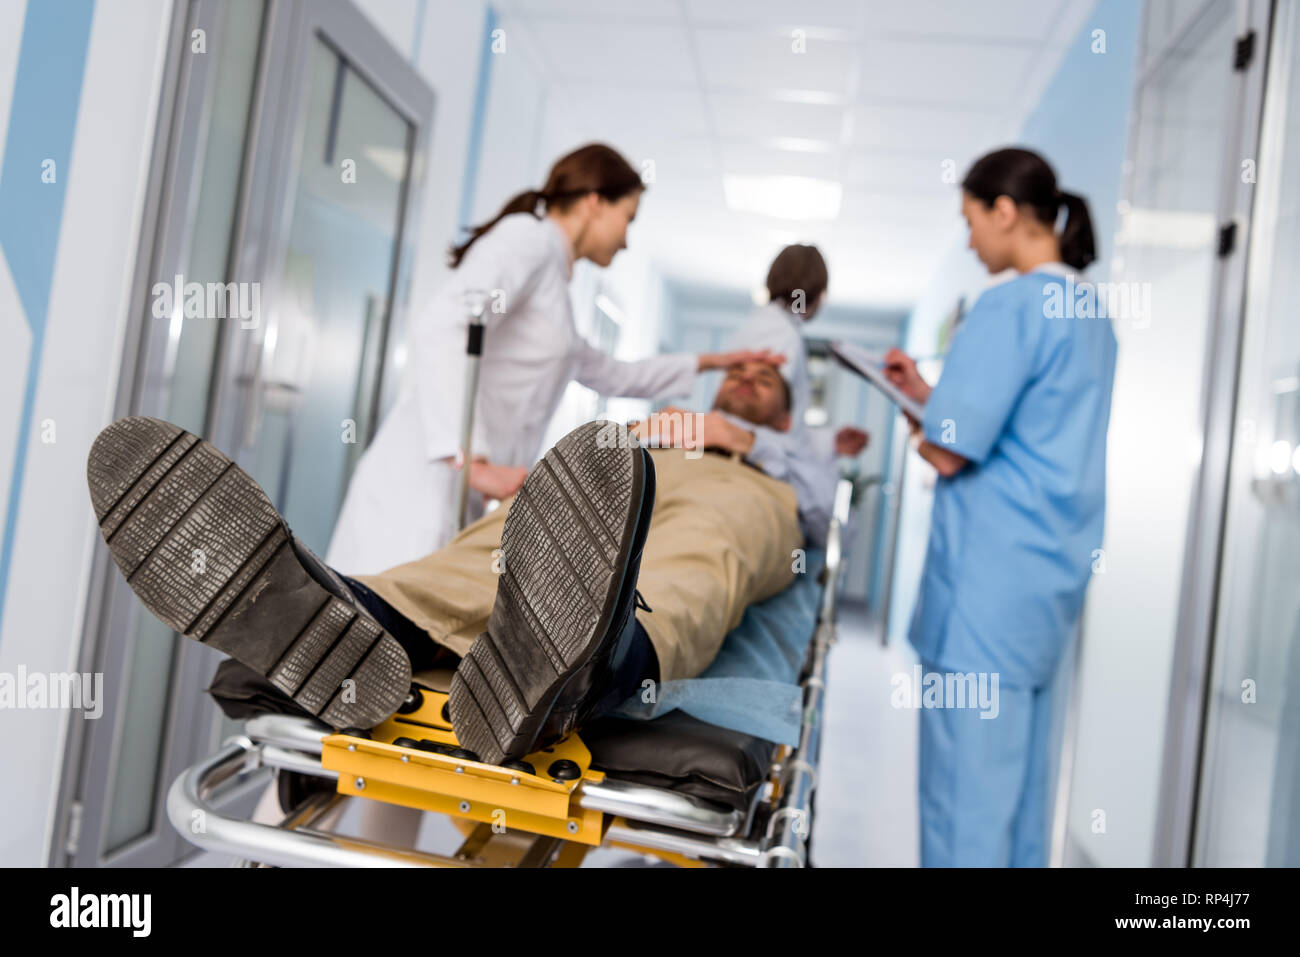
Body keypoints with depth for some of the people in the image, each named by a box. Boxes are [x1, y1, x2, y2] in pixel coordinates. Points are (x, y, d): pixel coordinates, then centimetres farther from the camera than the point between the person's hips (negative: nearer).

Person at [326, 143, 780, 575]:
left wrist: (706, 362, 44)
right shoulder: (528, 235, -2)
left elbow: (607, 374, 41)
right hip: (430, 477, -9)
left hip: (467, 493, 9)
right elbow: (440, 327, -19)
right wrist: (472, 462, -25)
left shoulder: (549, 275, 26)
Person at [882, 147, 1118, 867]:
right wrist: (930, 394, 19)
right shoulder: (1091, 315, 16)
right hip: (1055, 571, 9)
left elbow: (950, 453, -15)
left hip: (991, 573, -9)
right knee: (1019, 776, 16)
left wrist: (917, 433, 6)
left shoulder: (1013, 305, -12)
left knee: (964, 787, -3)